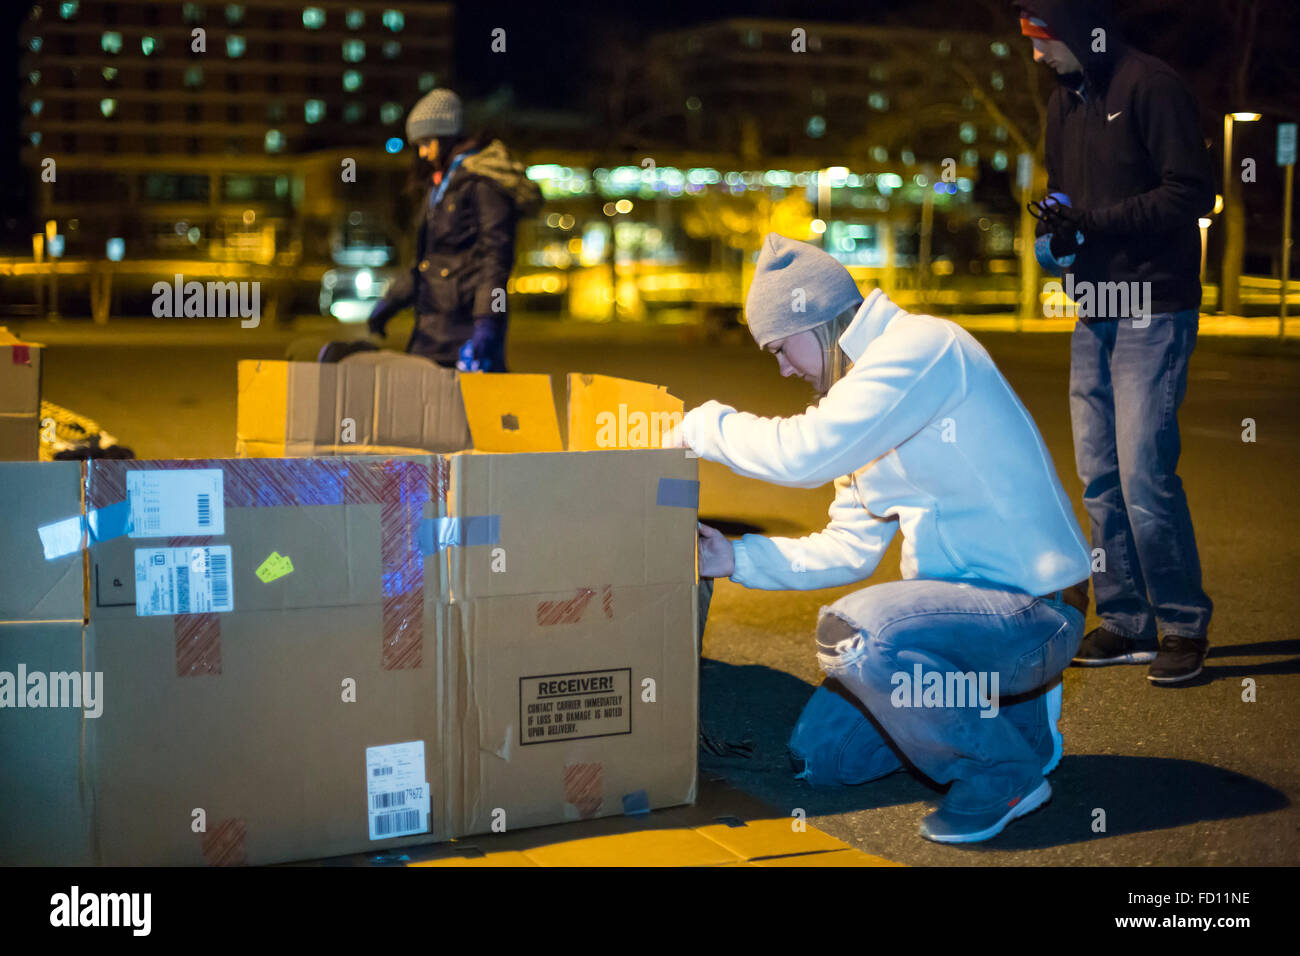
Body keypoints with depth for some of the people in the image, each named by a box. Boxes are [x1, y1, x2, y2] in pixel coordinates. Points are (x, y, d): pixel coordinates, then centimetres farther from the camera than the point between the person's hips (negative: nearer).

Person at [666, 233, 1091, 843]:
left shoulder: (922, 347, -17)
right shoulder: (870, 382, 14)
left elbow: (804, 453, -28)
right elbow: (847, 551, 15)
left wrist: (705, 425, -11)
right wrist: (736, 559, 7)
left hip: (1034, 611, -10)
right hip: (963, 596, 10)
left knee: (850, 631, -33)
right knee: (819, 755, 9)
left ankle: (1004, 774, -11)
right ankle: (1012, 716, 19)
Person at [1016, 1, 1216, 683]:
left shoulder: (1150, 85, -9)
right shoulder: (1063, 101, 17)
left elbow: (1193, 193, -14)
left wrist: (1091, 221, -18)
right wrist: (1055, 231, 1)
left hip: (1152, 314, -8)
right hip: (1093, 317, 8)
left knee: (1144, 474, -11)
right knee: (1100, 477, 7)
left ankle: (1184, 623, 3)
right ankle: (1126, 624, 15)